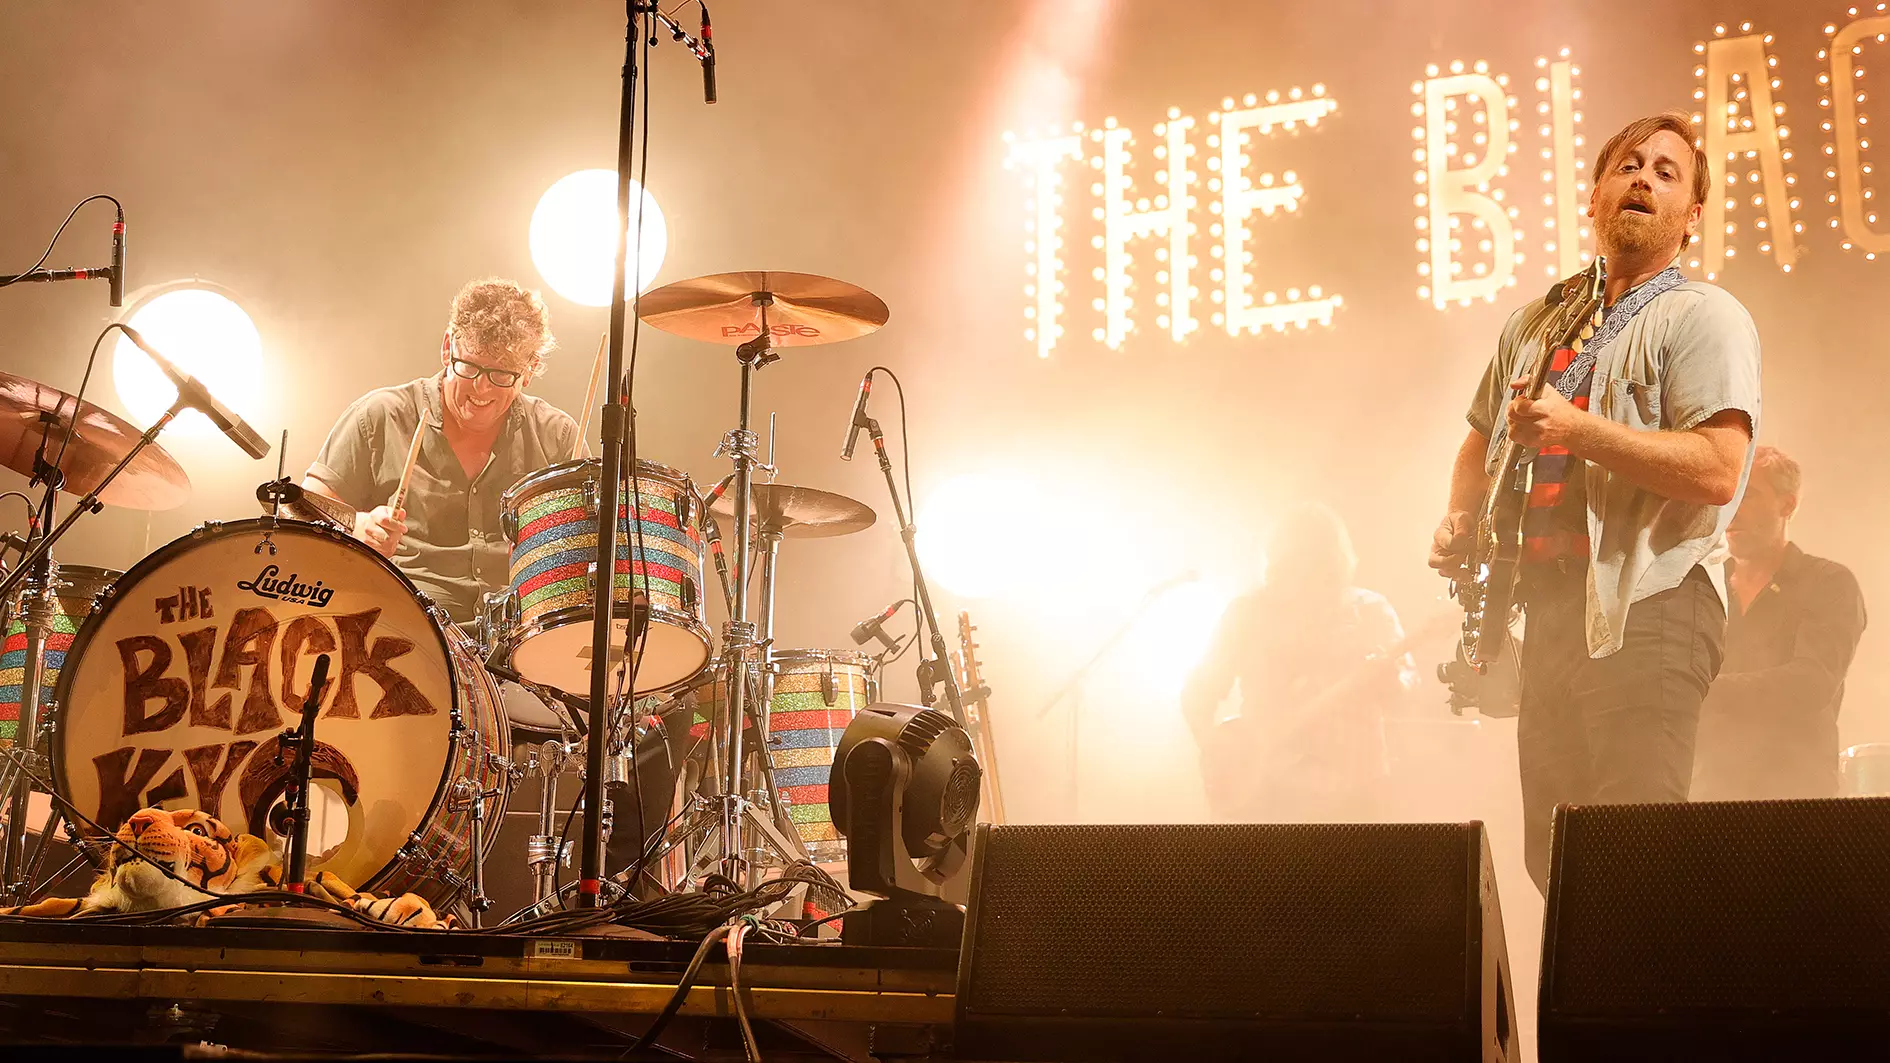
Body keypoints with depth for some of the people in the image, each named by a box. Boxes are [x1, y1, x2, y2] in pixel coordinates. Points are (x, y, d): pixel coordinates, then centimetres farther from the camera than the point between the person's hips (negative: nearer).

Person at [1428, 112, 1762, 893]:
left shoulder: (1704, 317, -1)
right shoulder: (1535, 324, 20)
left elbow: (1717, 471, -15)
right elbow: (1481, 444, 31)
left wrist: (1577, 430, -19)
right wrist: (1460, 520, 11)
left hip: (1647, 611, -7)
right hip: (1546, 610, 7)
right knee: (1552, 859, 8)